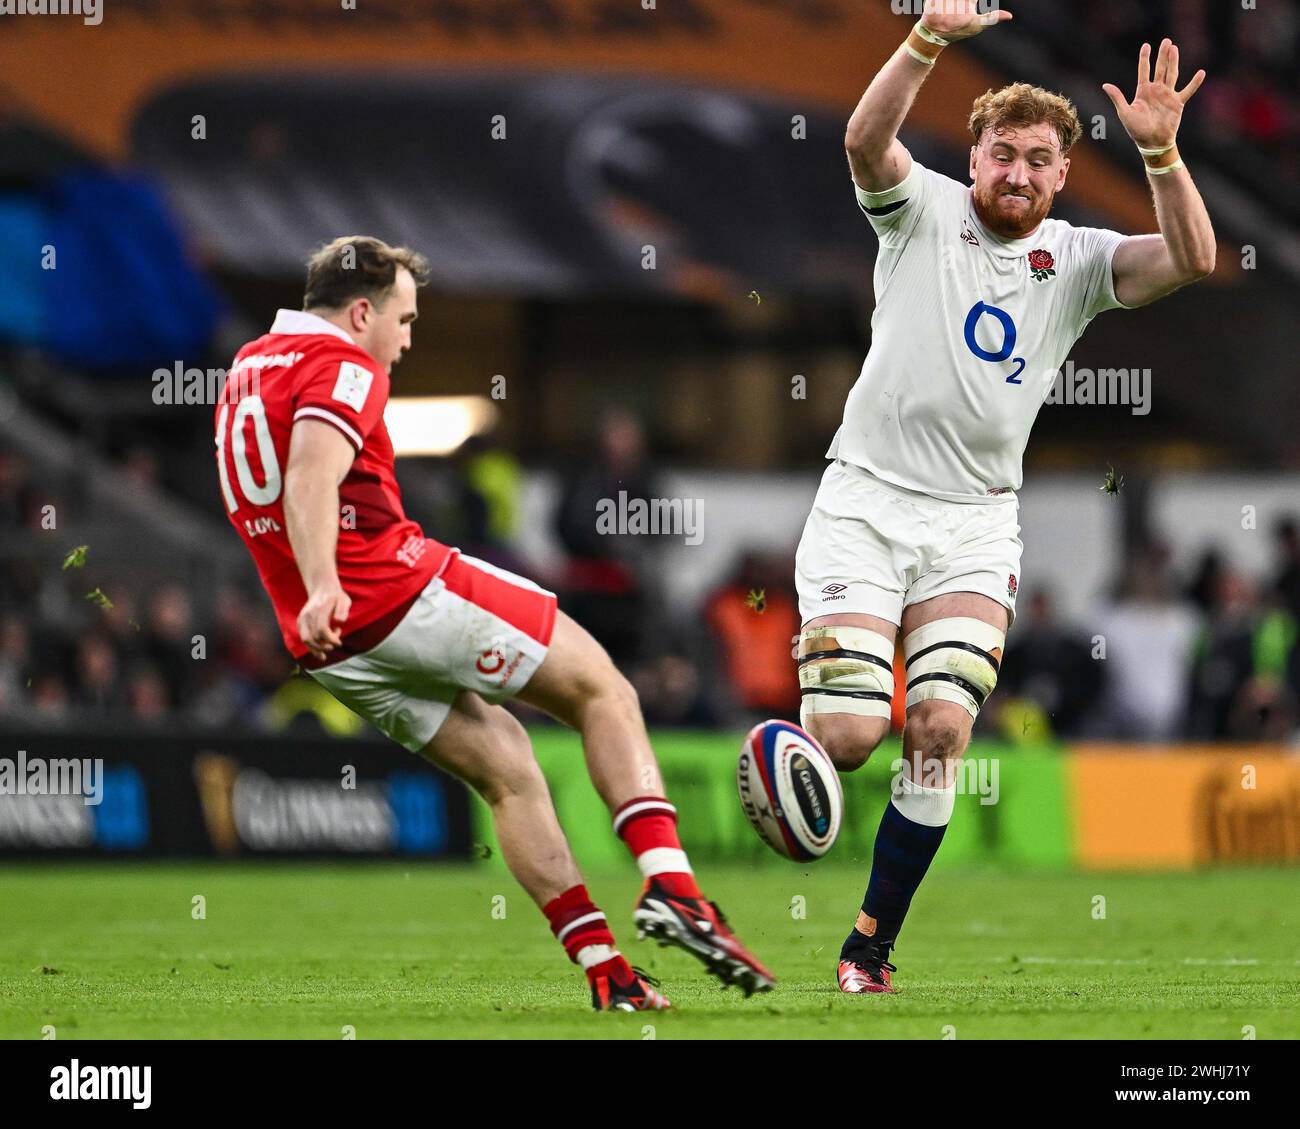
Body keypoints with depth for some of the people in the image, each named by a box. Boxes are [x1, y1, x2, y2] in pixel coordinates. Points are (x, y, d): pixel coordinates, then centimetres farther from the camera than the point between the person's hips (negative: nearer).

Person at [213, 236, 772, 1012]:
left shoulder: (247, 370, 20)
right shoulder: (342, 368, -10)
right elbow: (311, 476, -28)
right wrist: (323, 587, -41)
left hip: (335, 649, 9)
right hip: (404, 591, -9)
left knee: (506, 765, 15)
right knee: (602, 690, 2)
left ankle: (605, 970, 7)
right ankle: (669, 885, -14)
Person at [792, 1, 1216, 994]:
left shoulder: (1078, 261, 4)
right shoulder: (925, 212, -1)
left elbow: (1192, 260, -12)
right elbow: (865, 138, -21)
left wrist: (1159, 150, -27)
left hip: (976, 527, 2)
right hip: (867, 501, -2)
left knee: (942, 727, -12)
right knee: (848, 735, -16)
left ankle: (870, 946, 1)